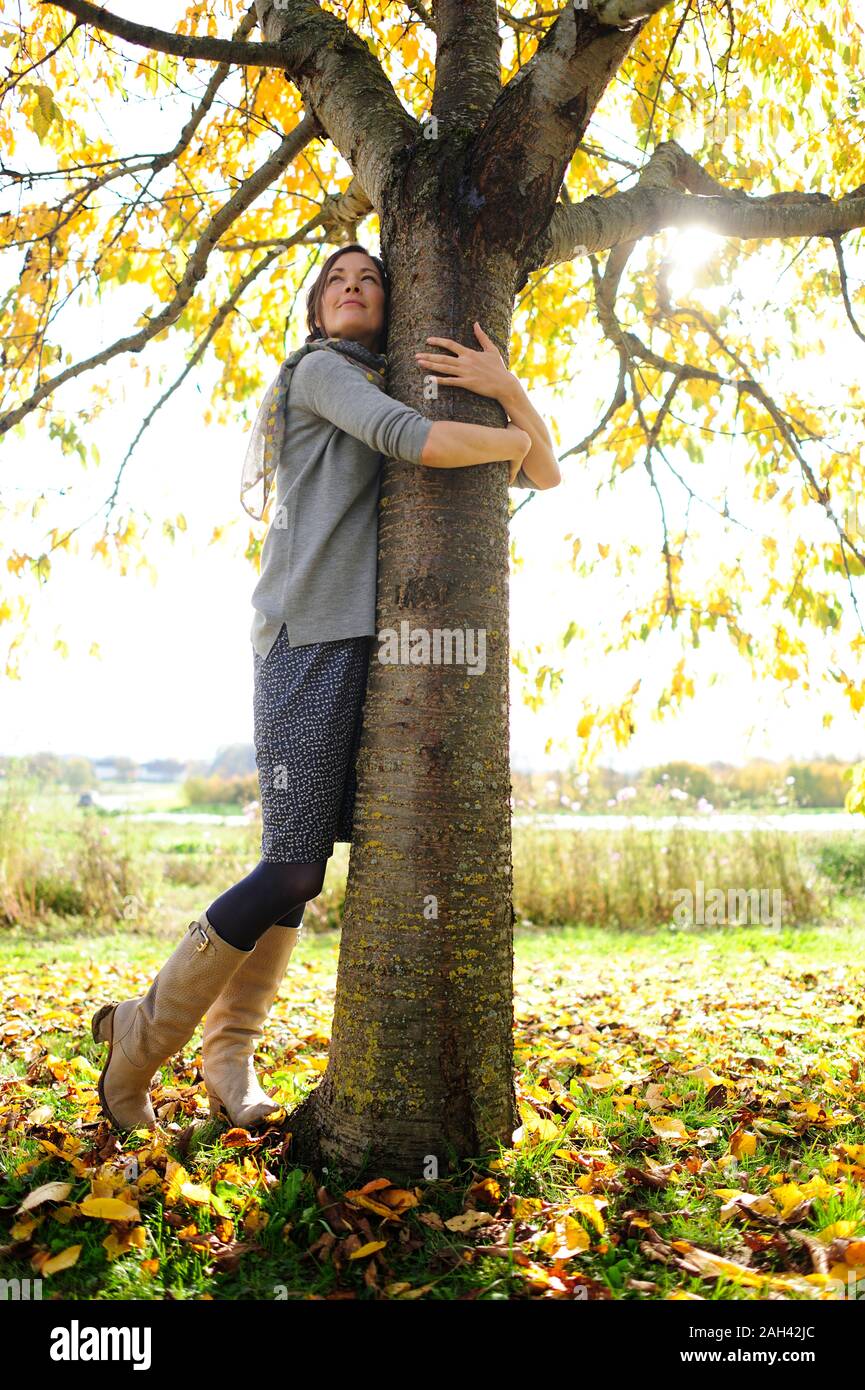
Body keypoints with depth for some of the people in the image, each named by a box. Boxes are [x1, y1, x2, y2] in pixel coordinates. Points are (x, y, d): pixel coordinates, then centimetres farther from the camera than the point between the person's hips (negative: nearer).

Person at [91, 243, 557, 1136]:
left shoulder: (402, 386, 26)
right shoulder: (320, 369, 6)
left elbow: (544, 472, 18)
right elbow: (421, 442, -14)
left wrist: (506, 388, 1)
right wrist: (509, 439, 3)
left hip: (375, 646, 7)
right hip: (311, 635, -7)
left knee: (297, 866, 4)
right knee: (293, 867, -9)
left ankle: (229, 1053, 17)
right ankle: (141, 1037, 7)